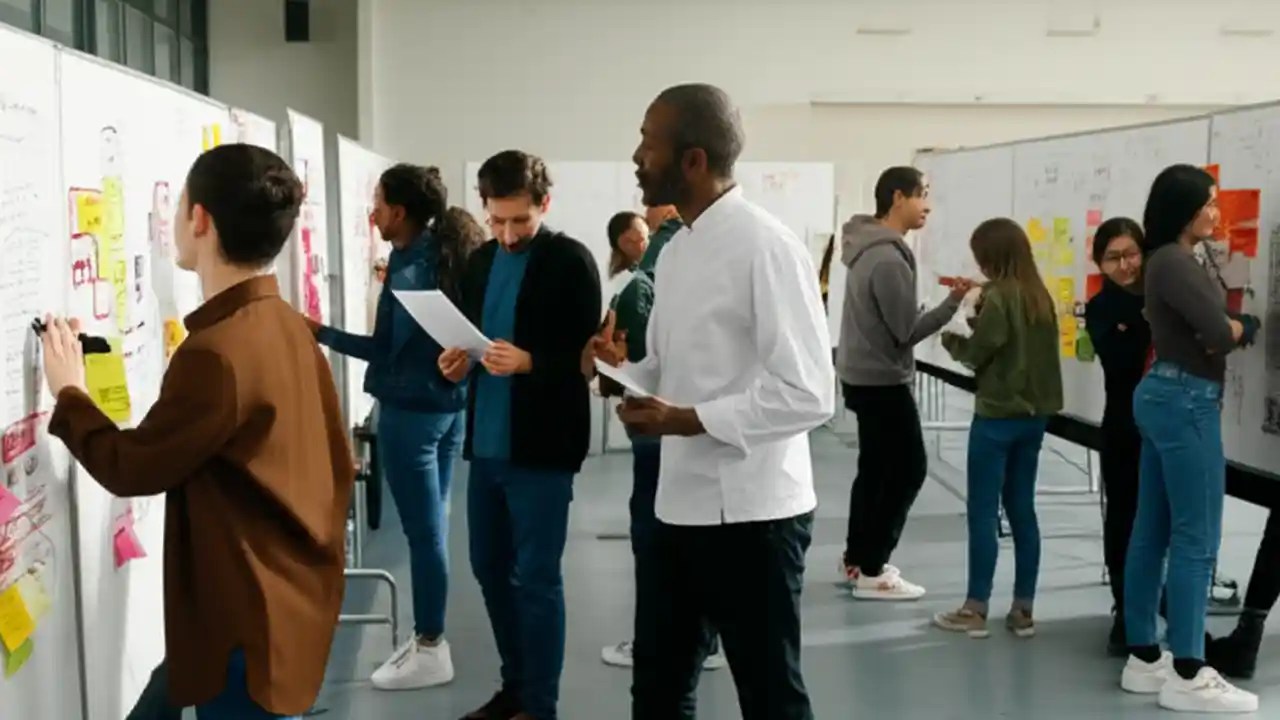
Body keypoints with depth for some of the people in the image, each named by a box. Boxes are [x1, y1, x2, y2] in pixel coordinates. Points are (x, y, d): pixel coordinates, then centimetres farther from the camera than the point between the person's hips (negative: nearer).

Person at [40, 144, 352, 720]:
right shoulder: (289, 327, 3)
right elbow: (335, 461, 10)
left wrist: (68, 392, 3)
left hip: (249, 624, -9)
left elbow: (131, 468, -11)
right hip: (293, 600, 9)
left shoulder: (214, 352, -24)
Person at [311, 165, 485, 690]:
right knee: (433, 524, 14)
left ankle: (431, 650, 6)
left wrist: (320, 334, -12)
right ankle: (428, 638, 23)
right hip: (449, 403, 9)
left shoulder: (410, 264, -16)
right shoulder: (446, 253, 9)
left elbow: (387, 348, -19)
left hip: (411, 409, -9)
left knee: (422, 529, -2)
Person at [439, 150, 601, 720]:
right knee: (490, 567, 15)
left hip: (542, 445, -7)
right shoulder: (480, 261, 12)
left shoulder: (571, 261, -8)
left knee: (536, 578, 0)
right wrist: (459, 363, -3)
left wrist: (527, 362, -27)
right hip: (486, 442, 7)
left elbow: (585, 354, -12)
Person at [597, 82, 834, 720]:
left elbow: (808, 394, -21)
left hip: (751, 512, -8)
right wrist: (620, 368, -1)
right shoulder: (676, 251, 11)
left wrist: (688, 421, -23)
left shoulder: (766, 248, -17)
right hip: (681, 505, 9)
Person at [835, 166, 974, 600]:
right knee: (908, 469, -3)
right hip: (882, 380, -10)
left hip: (862, 375, 10)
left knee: (875, 469, 16)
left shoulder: (868, 248, 8)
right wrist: (953, 303, -18)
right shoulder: (888, 259, -23)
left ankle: (857, 560, 23)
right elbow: (906, 331, -21)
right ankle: (870, 571, 2)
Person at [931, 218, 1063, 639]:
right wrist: (979, 313, 7)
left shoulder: (1000, 297, -14)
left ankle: (975, 609, 4)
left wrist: (950, 339, 8)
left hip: (998, 416, -7)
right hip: (1033, 415, 7)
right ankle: (1023, 609, 12)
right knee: (1022, 509, 10)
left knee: (983, 511, 0)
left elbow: (977, 354, -11)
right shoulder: (1040, 297, 7)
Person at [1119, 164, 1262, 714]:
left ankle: (1143, 659, 18)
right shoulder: (1173, 263, -15)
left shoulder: (1175, 261, 16)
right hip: (1186, 402, -10)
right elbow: (1219, 332, -19)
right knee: (1196, 539, -6)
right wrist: (1242, 327, 1)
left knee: (1152, 533, 11)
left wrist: (1229, 328, -5)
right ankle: (1187, 677, 0)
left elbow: (1206, 327, 14)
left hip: (1169, 397, 10)